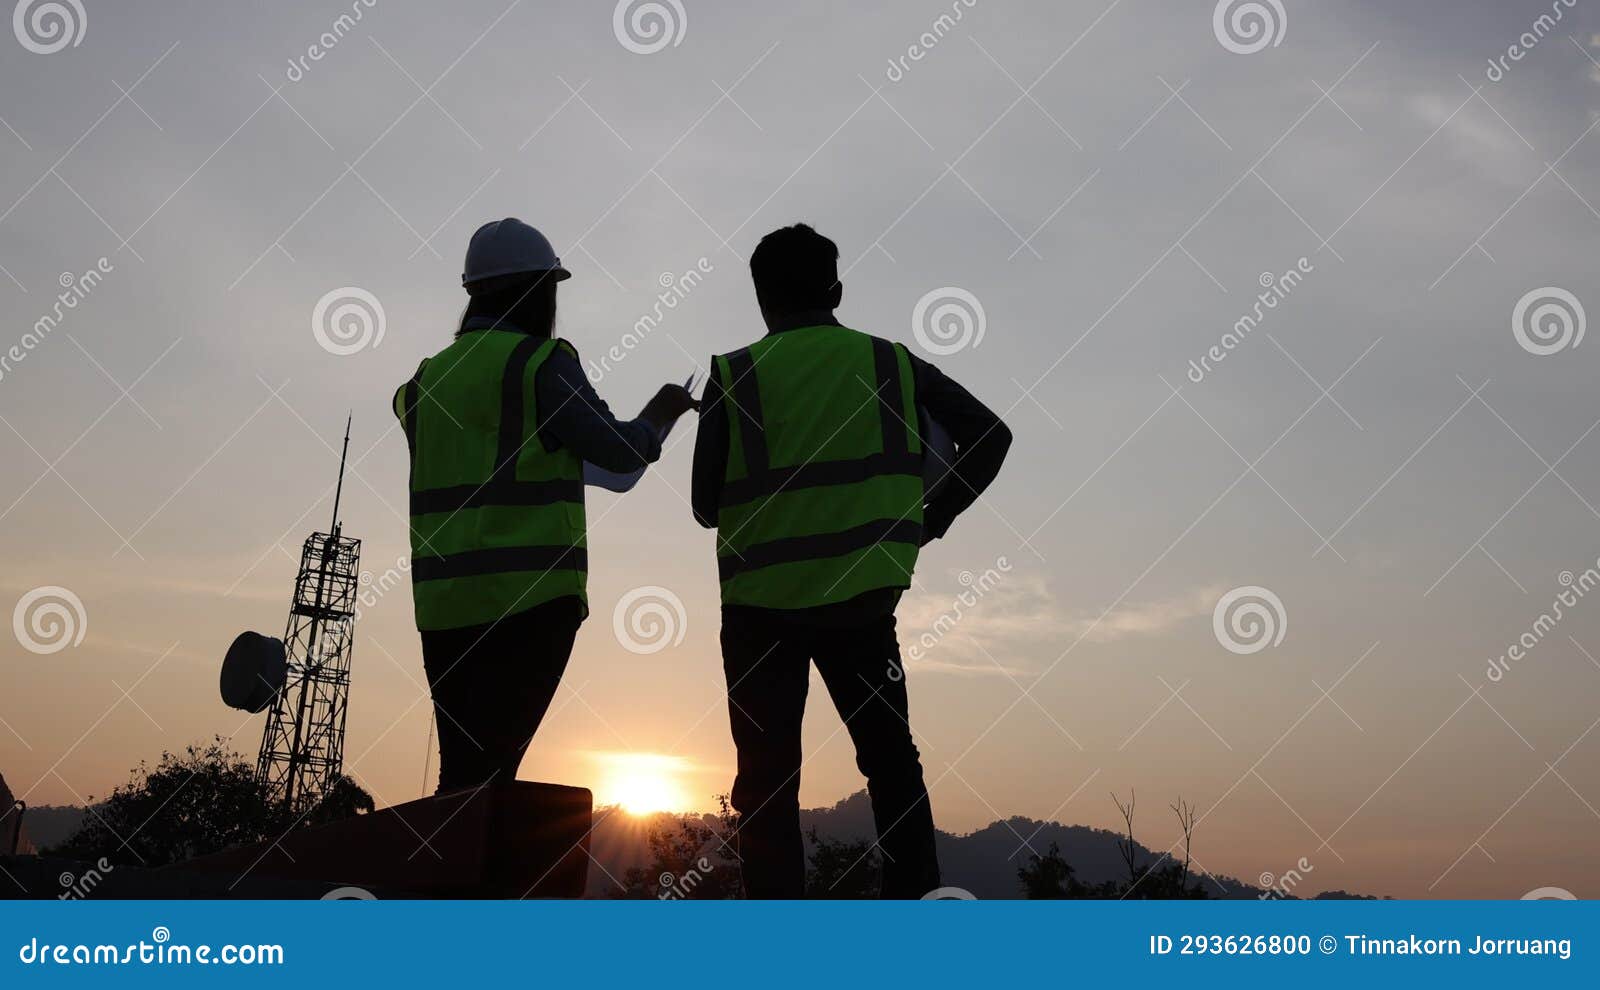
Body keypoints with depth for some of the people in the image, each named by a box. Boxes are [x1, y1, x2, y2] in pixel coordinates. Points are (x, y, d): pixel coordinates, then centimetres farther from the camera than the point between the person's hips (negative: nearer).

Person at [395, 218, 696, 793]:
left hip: (444, 603, 6)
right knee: (485, 773, -9)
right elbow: (618, 452, -5)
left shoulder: (430, 377, 15)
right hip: (528, 595, -6)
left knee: (462, 772, 10)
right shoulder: (539, 360, -4)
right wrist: (662, 413, 15)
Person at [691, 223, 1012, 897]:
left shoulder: (733, 376, -2)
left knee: (767, 779, 5)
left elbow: (705, 504, -1)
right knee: (891, 759, 14)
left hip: (760, 602, -1)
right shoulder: (890, 363, 4)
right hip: (862, 596, 2)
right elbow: (990, 434, 2)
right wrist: (932, 517, 9)